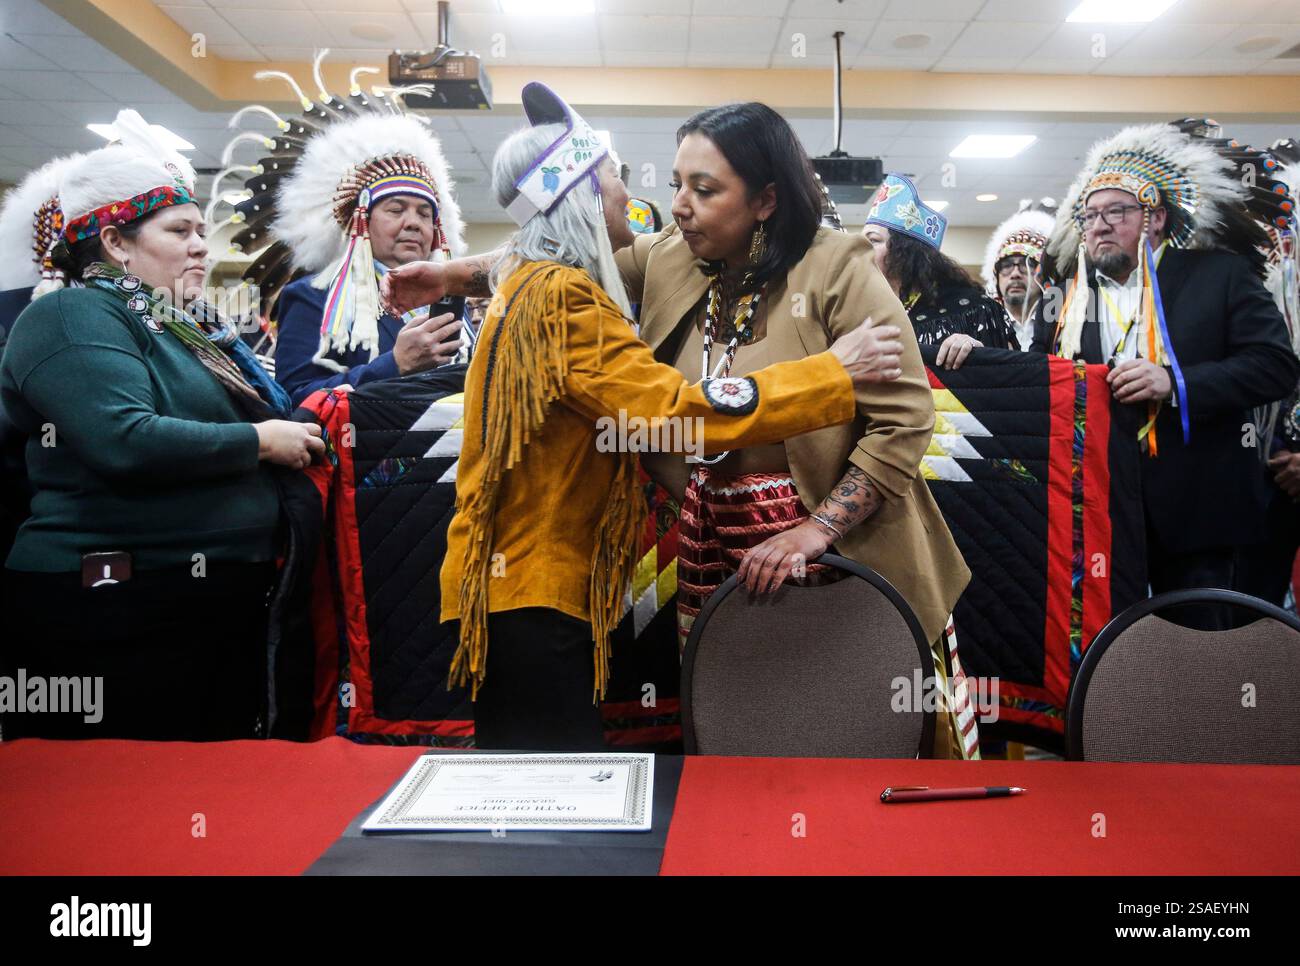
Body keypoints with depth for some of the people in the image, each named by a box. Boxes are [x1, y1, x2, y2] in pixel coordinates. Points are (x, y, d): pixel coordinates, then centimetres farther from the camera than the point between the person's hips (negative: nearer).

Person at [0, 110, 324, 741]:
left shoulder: (192, 326, 18)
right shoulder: (76, 317, -8)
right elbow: (125, 442, -24)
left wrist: (303, 425, 7)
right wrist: (260, 441, -14)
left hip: (223, 608, 9)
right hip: (113, 616, -8)